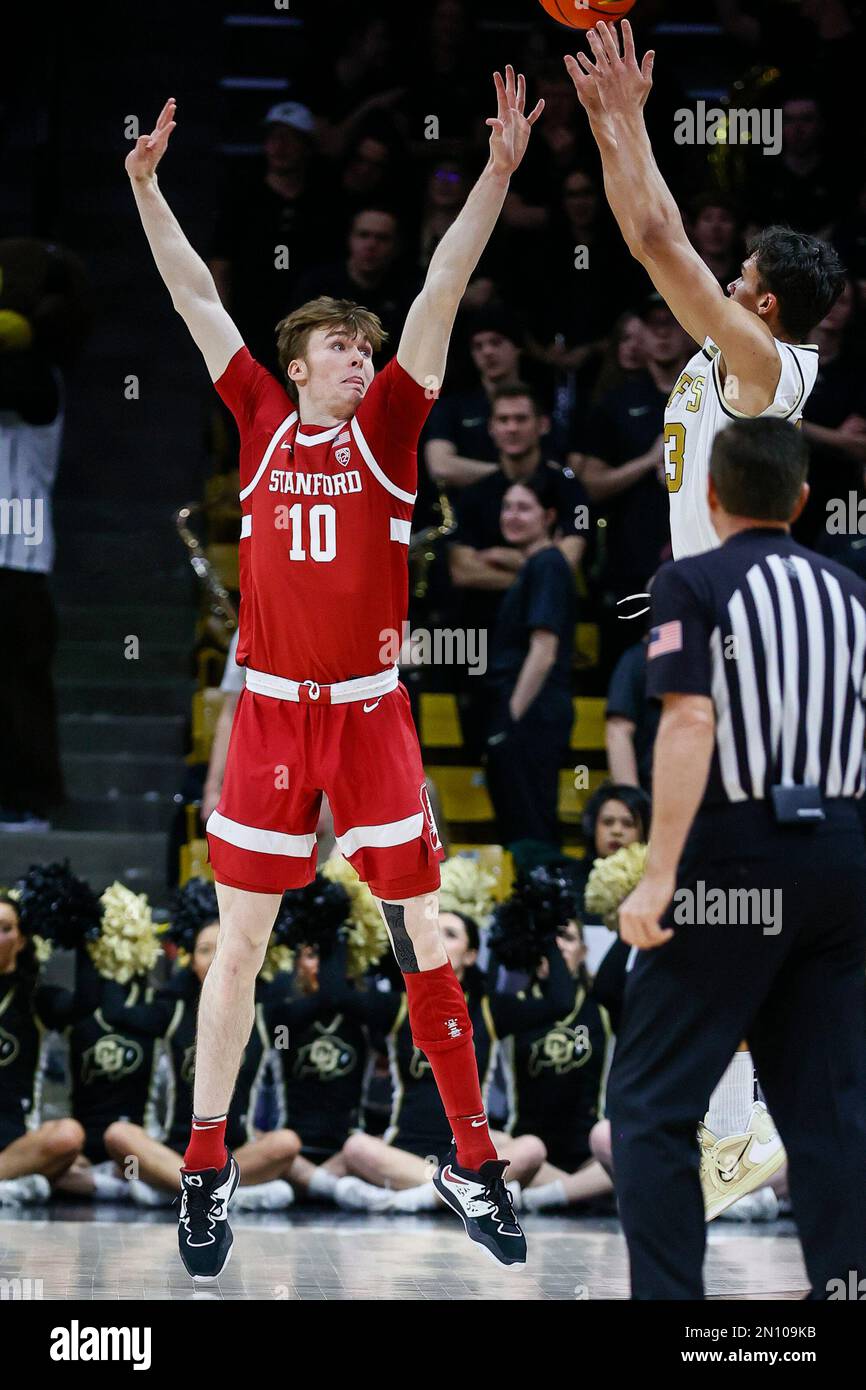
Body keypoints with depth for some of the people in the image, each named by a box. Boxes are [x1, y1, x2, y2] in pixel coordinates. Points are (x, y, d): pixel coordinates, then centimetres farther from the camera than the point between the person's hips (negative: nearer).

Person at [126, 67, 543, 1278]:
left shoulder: (386, 429, 4)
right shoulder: (264, 421, 5)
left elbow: (441, 293, -3)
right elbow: (197, 294, 6)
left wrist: (499, 172, -9)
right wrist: (146, 186, 3)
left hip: (372, 712, 0)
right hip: (271, 711, 0)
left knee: (425, 930, 2)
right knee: (239, 938, 4)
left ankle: (473, 1159, 9)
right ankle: (207, 1169, 11)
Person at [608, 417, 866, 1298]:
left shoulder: (694, 585, -5)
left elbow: (689, 723, -16)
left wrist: (658, 877, -18)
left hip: (736, 861, -5)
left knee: (651, 1100, 0)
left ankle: (668, 1296, -7)